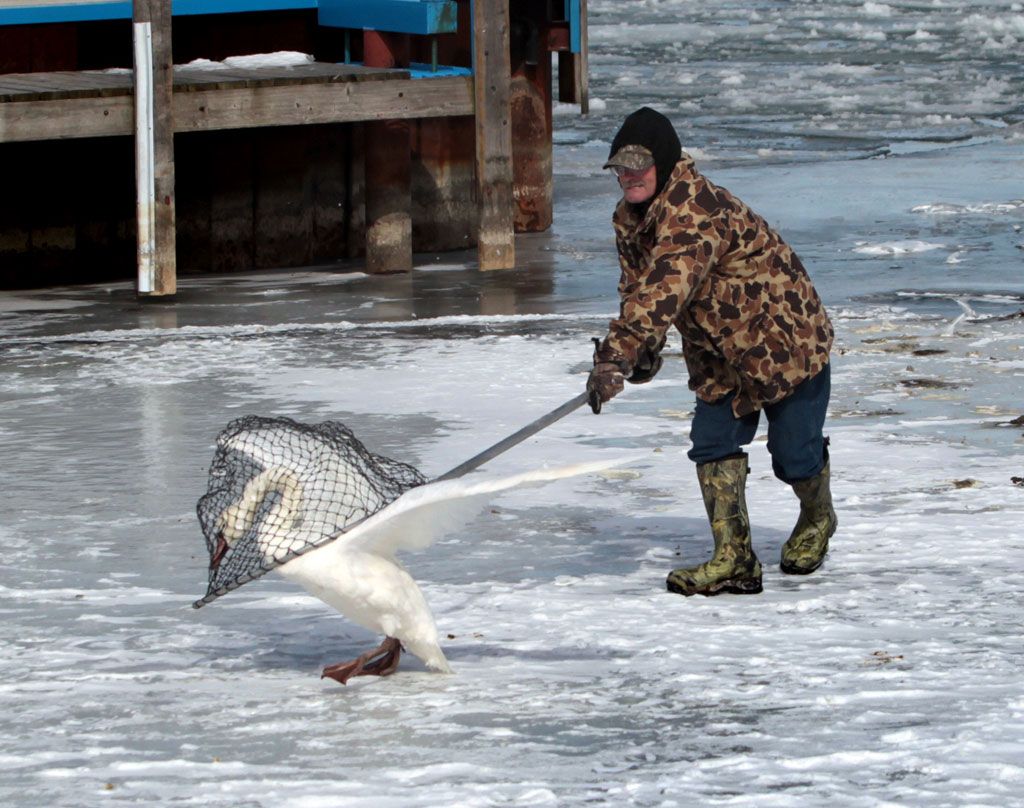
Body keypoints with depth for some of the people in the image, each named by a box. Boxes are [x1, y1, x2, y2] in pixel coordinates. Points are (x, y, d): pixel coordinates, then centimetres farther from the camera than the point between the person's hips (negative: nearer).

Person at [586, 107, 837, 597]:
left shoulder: (696, 209, -34)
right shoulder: (630, 219, -2)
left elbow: (666, 287, -44)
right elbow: (635, 286, 8)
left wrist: (616, 353, -50)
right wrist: (644, 351, -10)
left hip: (785, 337, -8)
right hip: (718, 352, 8)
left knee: (793, 456, 1)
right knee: (713, 446, -5)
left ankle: (817, 519, 33)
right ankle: (733, 558, -2)